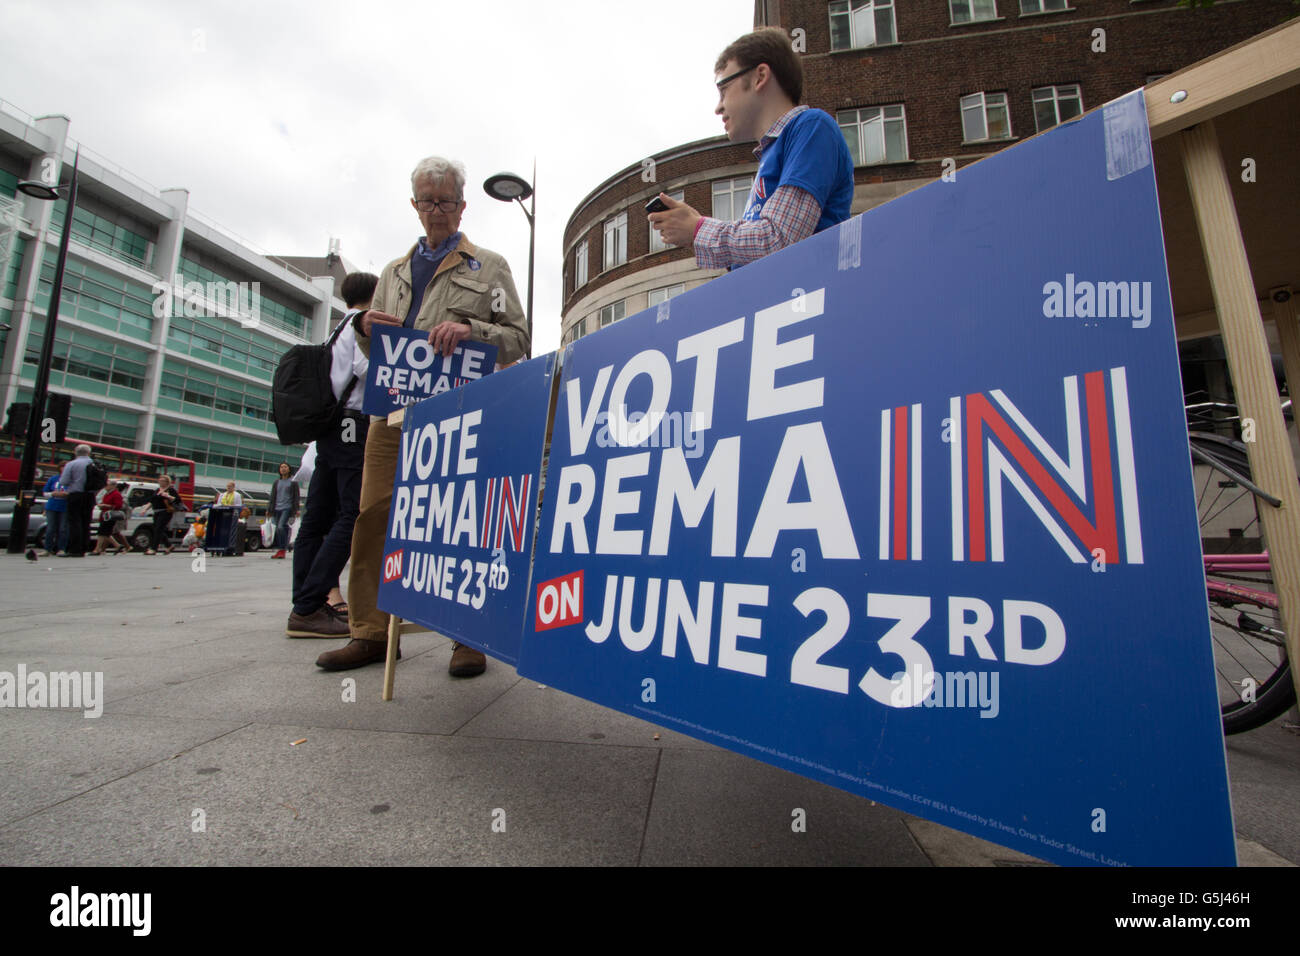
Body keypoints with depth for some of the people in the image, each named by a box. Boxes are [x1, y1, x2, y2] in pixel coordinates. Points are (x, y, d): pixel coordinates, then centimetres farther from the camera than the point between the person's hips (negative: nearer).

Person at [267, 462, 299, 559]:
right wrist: (270, 509, 12)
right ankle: (279, 550, 9)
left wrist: (296, 510, -5)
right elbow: (272, 497, 19)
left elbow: (296, 497, 3)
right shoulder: (276, 482, 19)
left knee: (281, 527, -20)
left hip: (287, 508, -5)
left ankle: (283, 549, -16)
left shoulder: (293, 482, 7)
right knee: (276, 529, 2)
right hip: (277, 509, 5)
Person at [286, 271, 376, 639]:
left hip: (328, 426, 10)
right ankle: (308, 609, -15)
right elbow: (367, 367, -16)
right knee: (352, 516, -12)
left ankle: (306, 604, 11)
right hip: (355, 426, -10)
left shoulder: (339, 330, 26)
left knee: (317, 517, 7)